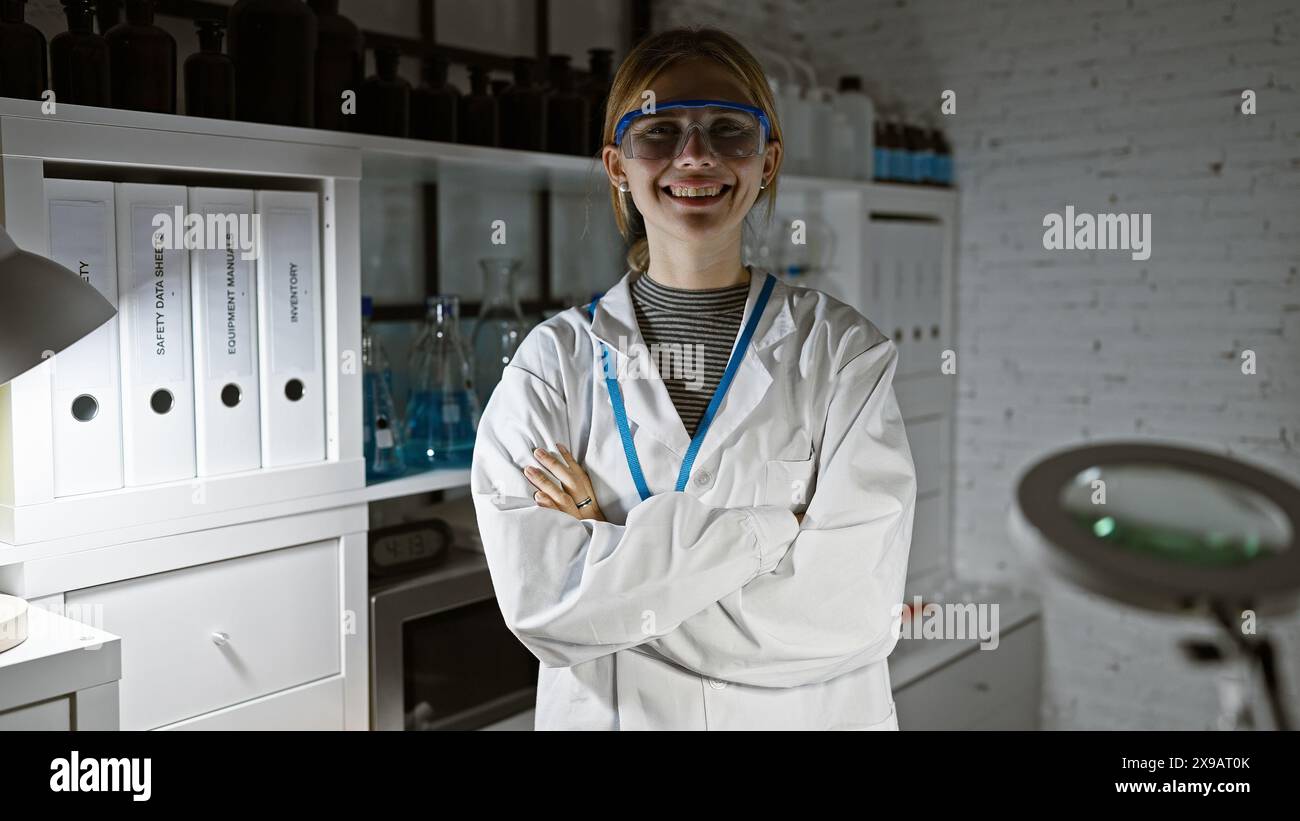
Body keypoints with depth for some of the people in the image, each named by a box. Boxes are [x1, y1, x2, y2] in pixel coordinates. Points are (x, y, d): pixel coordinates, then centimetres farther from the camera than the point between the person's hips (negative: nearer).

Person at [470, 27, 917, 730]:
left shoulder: (845, 350, -10)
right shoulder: (554, 359, -8)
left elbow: (854, 612, -19)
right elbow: (537, 602, -19)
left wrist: (616, 559, -18)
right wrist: (768, 526, -22)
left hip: (809, 713, 0)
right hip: (608, 713, 1)